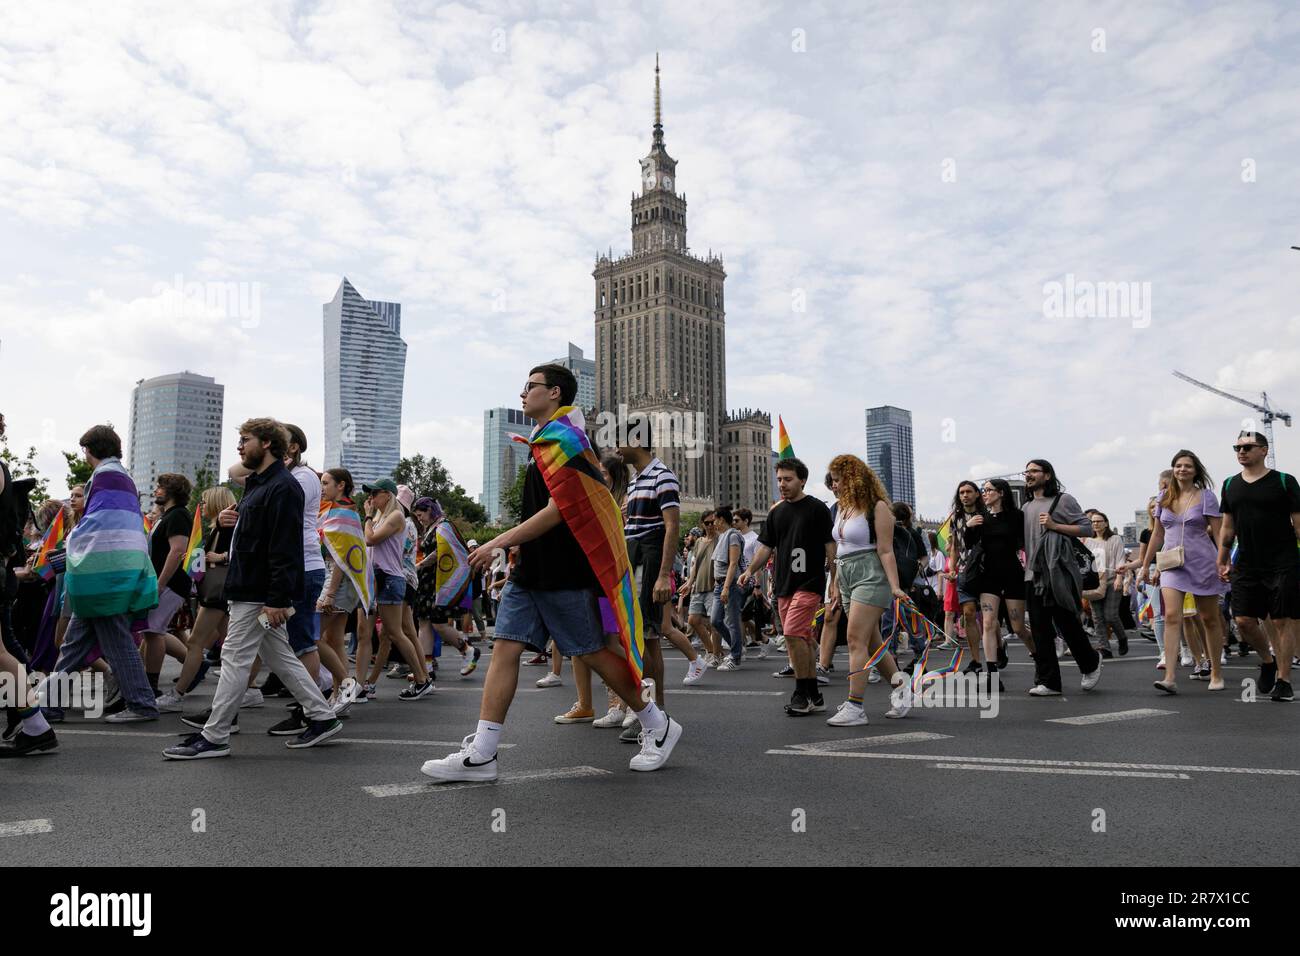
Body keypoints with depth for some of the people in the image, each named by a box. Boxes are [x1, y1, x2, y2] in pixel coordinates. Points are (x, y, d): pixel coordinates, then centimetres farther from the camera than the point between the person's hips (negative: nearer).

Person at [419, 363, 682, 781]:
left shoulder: (560, 438, -13)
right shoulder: (546, 439, 18)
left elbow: (559, 510, -20)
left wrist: (501, 541, -19)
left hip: (564, 575, -9)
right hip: (531, 573, 9)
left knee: (593, 652, 0)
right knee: (505, 649, 1)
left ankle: (658, 727, 18)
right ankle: (480, 754, 1)